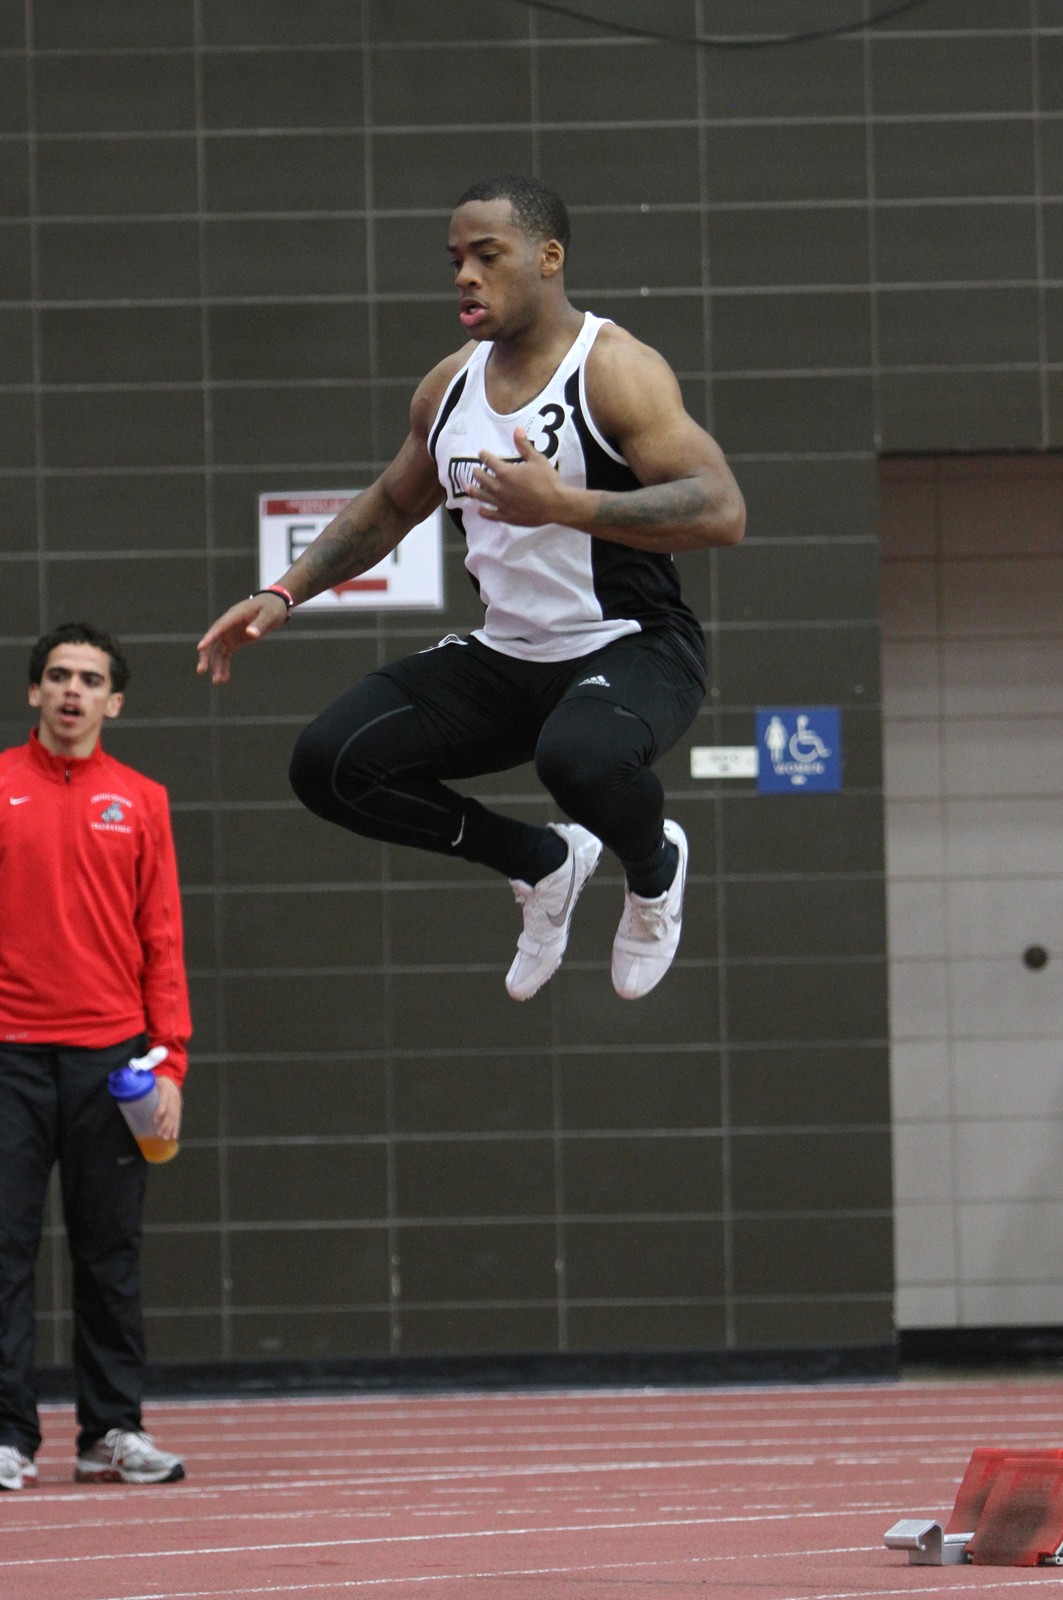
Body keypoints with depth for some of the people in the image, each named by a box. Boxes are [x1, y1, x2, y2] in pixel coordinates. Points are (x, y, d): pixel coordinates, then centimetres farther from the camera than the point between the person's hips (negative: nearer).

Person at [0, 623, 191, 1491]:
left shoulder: (141, 801, 9)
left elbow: (162, 938, 8)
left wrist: (171, 1060, 0)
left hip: (109, 1053, 2)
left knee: (111, 1250, 4)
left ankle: (114, 1430, 9)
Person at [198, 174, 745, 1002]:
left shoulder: (615, 369, -15)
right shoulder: (451, 387, 7)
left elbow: (722, 511, -26)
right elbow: (389, 507, 25)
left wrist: (563, 506, -33)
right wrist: (283, 595, 13)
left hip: (635, 649, -7)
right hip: (508, 655, 7)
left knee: (581, 755, -40)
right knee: (329, 764, -8)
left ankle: (654, 866, -1)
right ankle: (543, 864, 13)